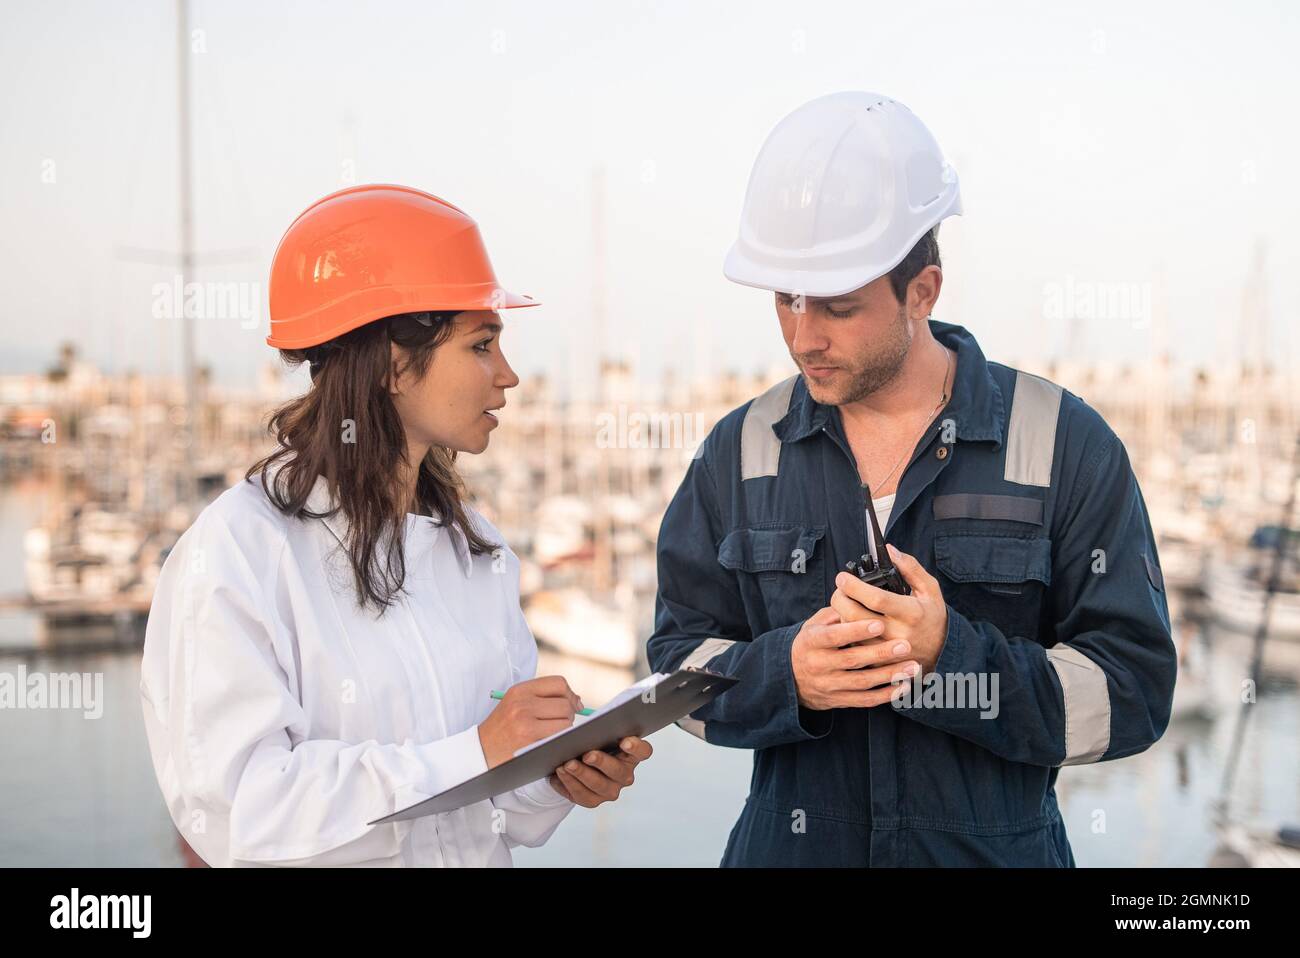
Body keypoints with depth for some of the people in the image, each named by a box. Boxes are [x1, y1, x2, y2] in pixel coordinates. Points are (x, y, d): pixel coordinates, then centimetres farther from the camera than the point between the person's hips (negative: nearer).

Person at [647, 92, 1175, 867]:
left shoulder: (1068, 445, -9)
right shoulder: (742, 450, -1)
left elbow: (1133, 689, -11)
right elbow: (679, 662, 0)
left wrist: (952, 658, -26)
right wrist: (784, 674, -21)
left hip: (999, 846, -1)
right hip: (785, 842, 2)